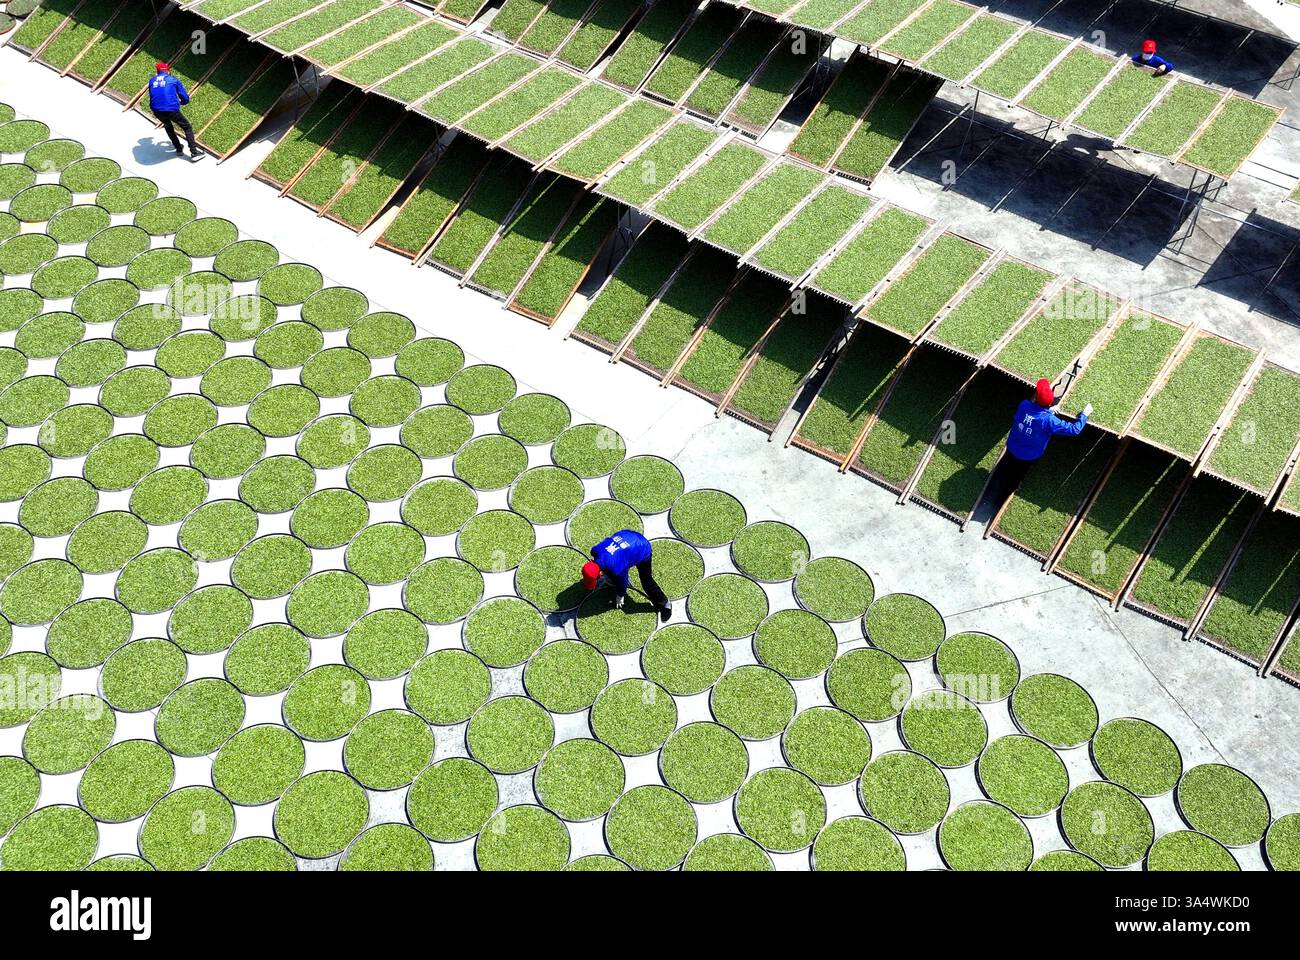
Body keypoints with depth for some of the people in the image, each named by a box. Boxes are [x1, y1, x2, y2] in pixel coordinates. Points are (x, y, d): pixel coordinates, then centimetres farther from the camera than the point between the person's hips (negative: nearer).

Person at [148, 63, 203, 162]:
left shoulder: (152, 81, 18)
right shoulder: (173, 80, 11)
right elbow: (185, 99, 12)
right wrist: (179, 103, 34)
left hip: (157, 111, 3)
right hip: (172, 110, -3)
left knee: (168, 126, 33)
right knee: (187, 128, 13)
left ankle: (179, 149, 35)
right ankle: (194, 153, 2)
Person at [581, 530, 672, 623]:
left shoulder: (617, 569, -39)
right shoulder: (595, 550, -22)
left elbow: (622, 582, -16)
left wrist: (620, 596, 6)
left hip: (643, 549, -7)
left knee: (646, 582, -7)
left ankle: (665, 605, 11)